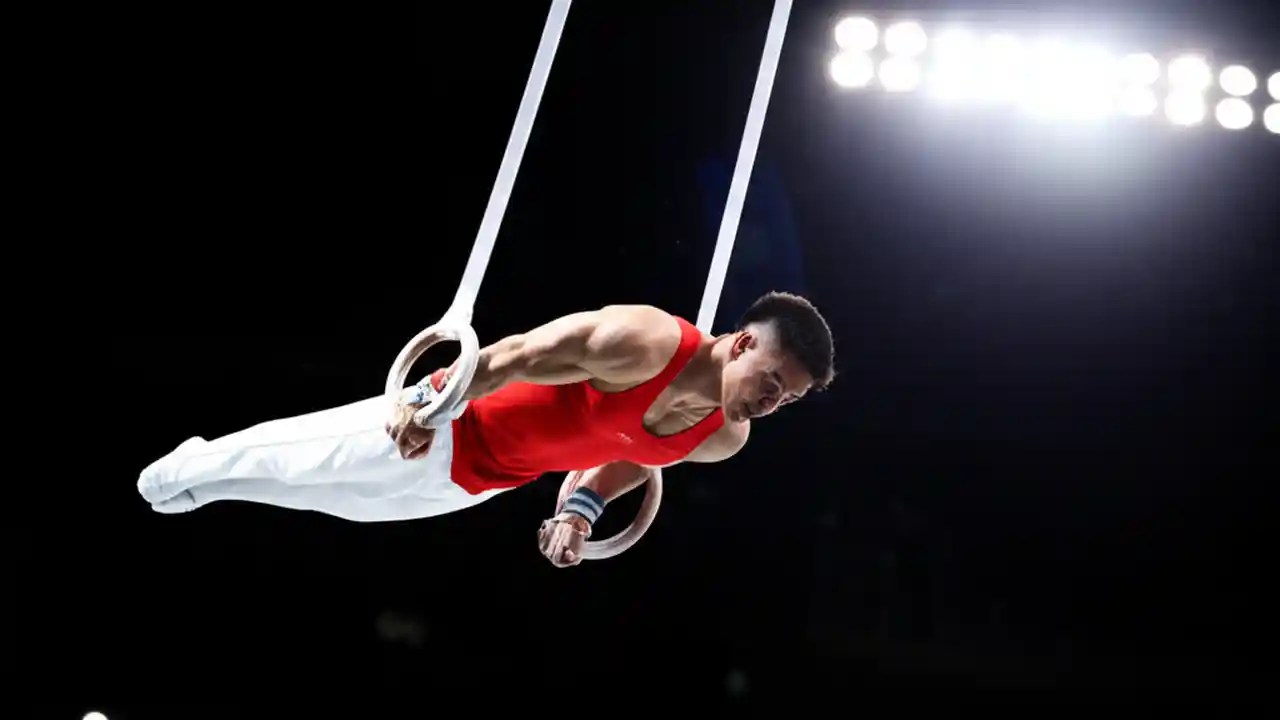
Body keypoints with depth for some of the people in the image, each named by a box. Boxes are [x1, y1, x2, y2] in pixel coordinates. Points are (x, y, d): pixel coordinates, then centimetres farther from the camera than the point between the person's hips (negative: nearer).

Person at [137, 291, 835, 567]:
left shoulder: (722, 440, -12)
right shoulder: (646, 341, -38)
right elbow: (523, 354, -33)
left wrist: (584, 506, 2)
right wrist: (427, 402, -33)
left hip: (482, 479, 7)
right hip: (453, 424, -7)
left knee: (345, 501, 27)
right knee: (301, 458, 13)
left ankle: (197, 482, 49)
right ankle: (192, 471, 43)